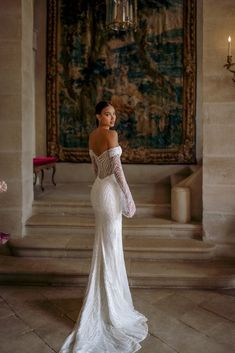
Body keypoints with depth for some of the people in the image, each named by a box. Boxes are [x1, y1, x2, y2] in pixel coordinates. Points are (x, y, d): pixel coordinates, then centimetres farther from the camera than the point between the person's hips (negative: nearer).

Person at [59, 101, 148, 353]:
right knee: (110, 245, -2)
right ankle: (110, 304, 10)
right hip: (110, 191, -9)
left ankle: (106, 293, 33)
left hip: (98, 189, 9)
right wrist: (128, 196, -15)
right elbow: (117, 167, -19)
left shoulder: (92, 136, 11)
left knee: (104, 242, 18)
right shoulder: (111, 134, -15)